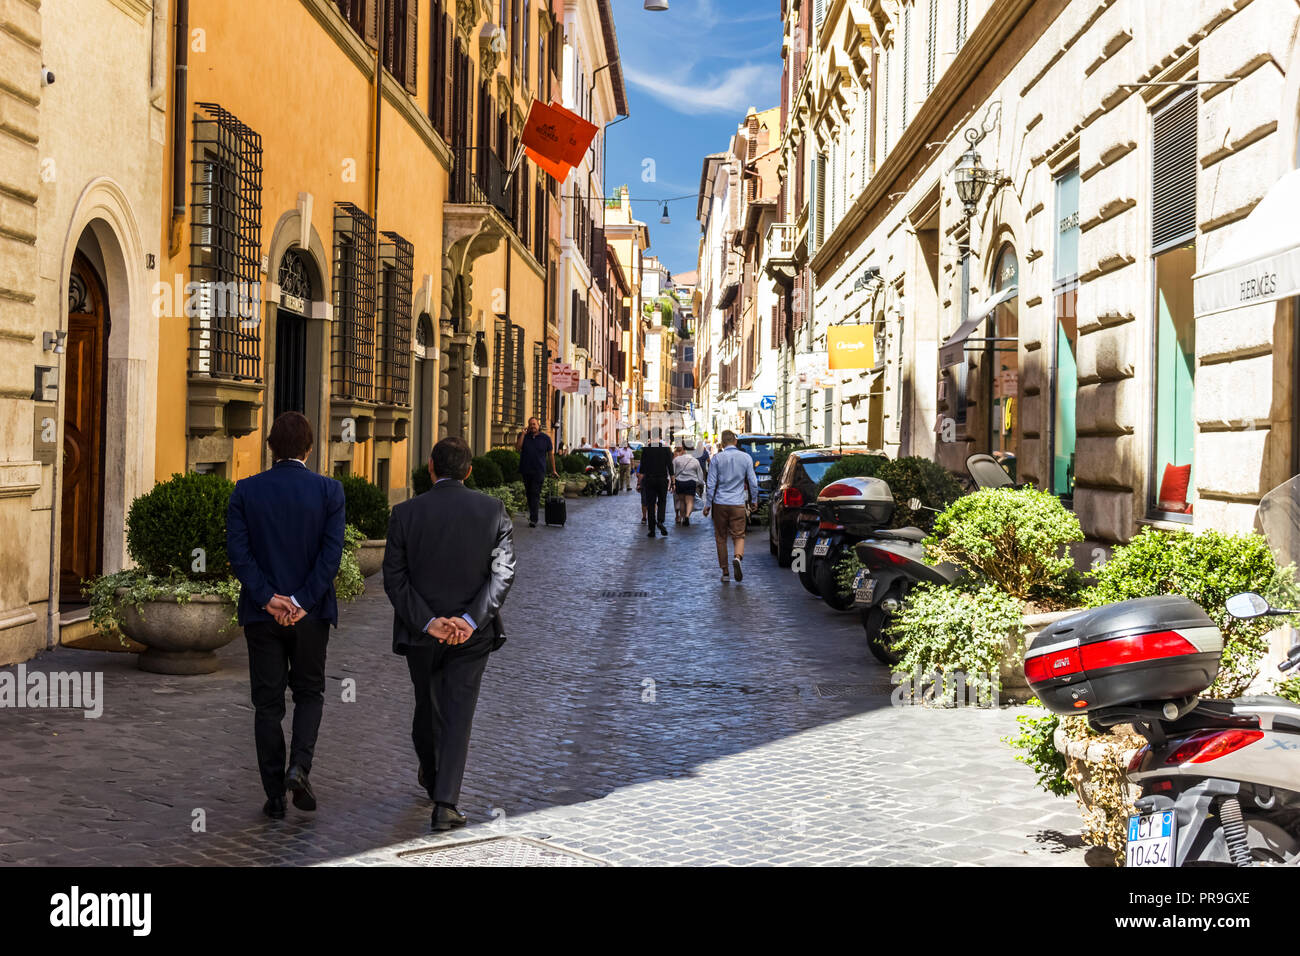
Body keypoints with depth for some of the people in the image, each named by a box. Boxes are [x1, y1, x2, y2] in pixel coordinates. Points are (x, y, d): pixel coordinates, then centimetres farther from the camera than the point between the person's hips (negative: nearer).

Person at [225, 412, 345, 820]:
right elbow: (332, 552, -12)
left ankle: (275, 795, 10)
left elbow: (237, 552, -10)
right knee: (310, 692, 17)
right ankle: (300, 766, -6)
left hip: (262, 614, 1)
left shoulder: (245, 491, -3)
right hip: (311, 615, 0)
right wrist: (302, 602, -12)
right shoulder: (329, 490, -5)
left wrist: (268, 598, -11)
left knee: (267, 703, 8)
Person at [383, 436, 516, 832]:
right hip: (472, 634, -1)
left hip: (420, 634, 1)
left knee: (427, 706, 21)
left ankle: (430, 776, 44)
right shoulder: (493, 510, -5)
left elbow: (394, 578, -10)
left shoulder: (406, 513, -7)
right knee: (458, 713, 4)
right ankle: (445, 803, -6)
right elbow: (503, 572, -11)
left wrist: (428, 623, -12)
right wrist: (471, 620, -15)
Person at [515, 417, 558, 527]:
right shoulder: (524, 436, 6)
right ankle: (531, 513, 26)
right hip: (526, 470, 3)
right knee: (529, 493, 11)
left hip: (539, 471, -3)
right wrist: (523, 434, -10)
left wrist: (553, 470, 8)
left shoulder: (545, 438, 3)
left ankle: (533, 519, -15)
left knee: (535, 494, -10)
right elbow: (517, 448, -8)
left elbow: (551, 454, 8)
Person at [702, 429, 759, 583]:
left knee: (721, 538, 9)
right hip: (738, 504, 0)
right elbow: (753, 482, 4)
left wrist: (708, 504, 3)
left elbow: (711, 484, -3)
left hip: (720, 503, 0)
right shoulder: (746, 458, 1)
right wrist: (753, 500, 17)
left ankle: (725, 573, 10)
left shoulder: (717, 458, -3)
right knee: (739, 536, 5)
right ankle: (737, 557, -26)